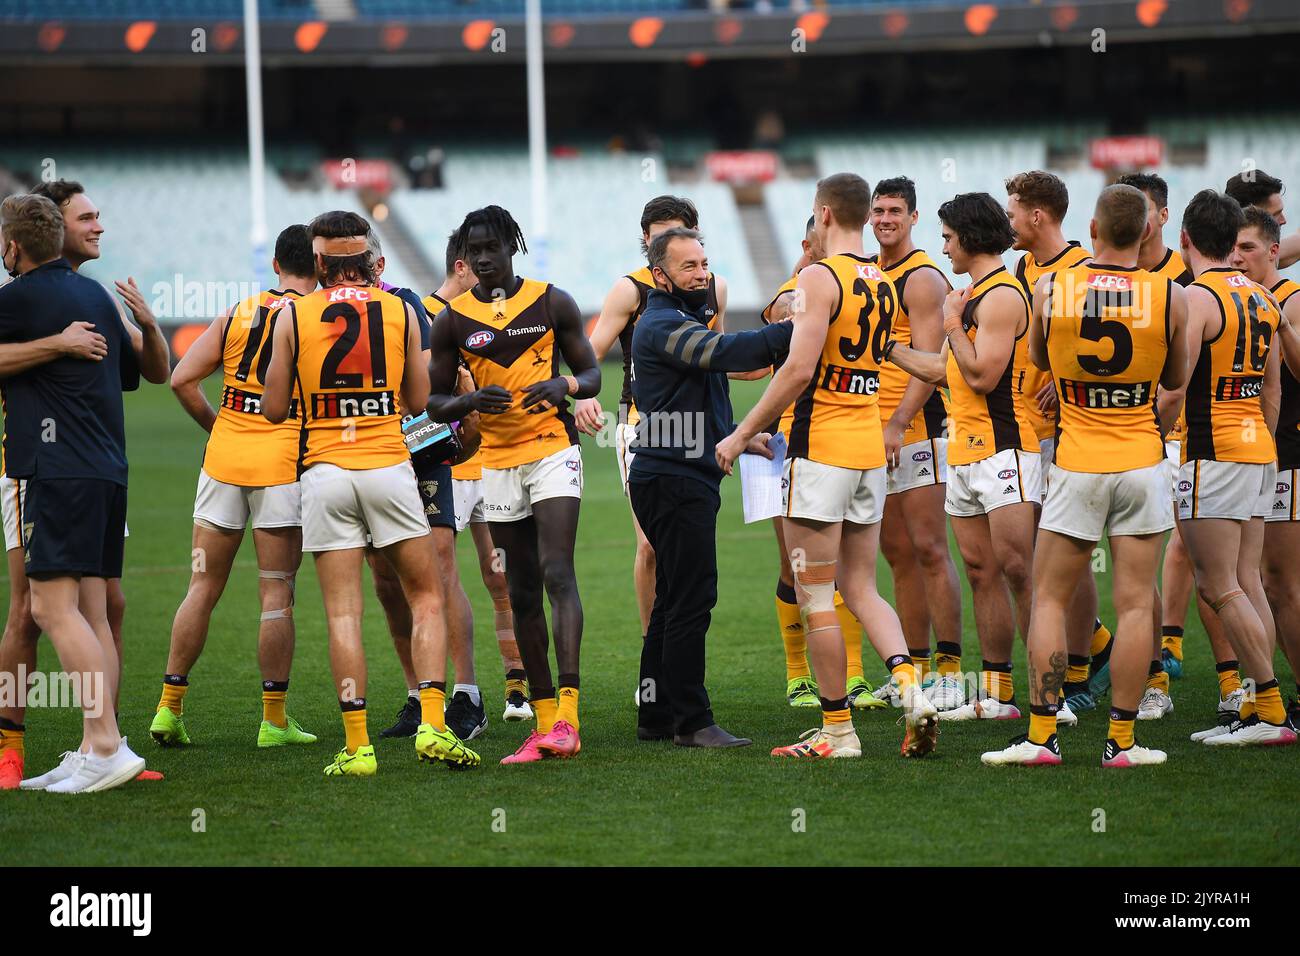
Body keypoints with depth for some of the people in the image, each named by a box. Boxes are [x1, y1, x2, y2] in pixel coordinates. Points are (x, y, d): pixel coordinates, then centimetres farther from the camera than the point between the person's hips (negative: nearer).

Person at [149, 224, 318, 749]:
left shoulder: (237, 314, 6)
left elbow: (182, 379, 3)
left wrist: (216, 426, 14)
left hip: (225, 457, 3)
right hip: (284, 463, -3)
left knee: (203, 588, 10)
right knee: (276, 595, 2)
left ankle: (169, 706, 10)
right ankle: (274, 720, 4)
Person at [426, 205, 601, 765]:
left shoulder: (553, 304, 1)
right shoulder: (452, 320, 4)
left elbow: (591, 376, 8)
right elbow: (435, 403, 8)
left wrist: (563, 386, -15)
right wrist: (472, 400, -14)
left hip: (554, 450, -3)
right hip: (497, 462, 3)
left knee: (557, 573, -17)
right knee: (522, 592, 6)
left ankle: (568, 715, -24)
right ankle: (544, 718, 12)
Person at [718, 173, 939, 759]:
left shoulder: (820, 278, -12)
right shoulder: (884, 286, 12)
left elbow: (799, 369, -19)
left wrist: (743, 434, -13)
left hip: (820, 448, -8)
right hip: (870, 447, 8)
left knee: (815, 598, 0)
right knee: (860, 588, 14)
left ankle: (837, 730, 2)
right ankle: (909, 685, -7)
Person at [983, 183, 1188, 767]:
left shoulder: (1050, 289, -6)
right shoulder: (1170, 297, -6)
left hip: (1076, 466, 0)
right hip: (1141, 463, 0)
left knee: (1050, 601, 9)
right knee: (1134, 604, 4)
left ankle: (1042, 735, 5)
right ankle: (1121, 740, 4)